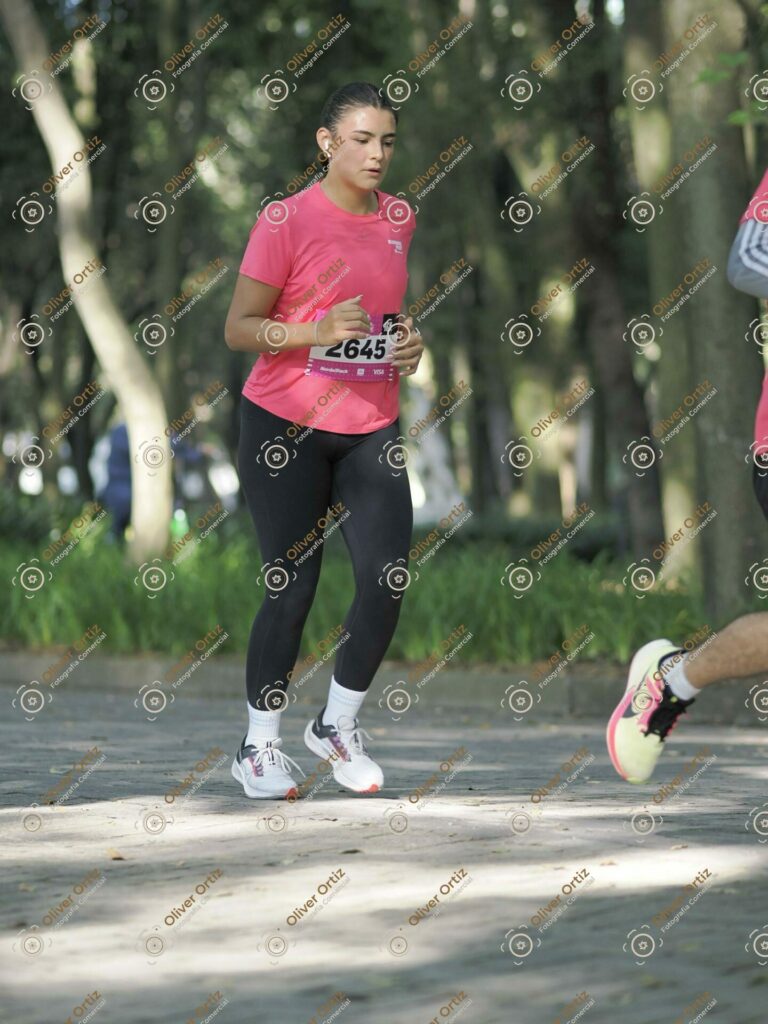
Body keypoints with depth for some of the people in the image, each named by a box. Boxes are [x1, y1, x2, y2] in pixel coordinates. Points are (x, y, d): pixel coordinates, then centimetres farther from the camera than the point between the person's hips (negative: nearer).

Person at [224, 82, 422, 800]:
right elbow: (238, 329, -10)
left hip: (372, 429, 5)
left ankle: (338, 724, 16)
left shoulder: (398, 220, 9)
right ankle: (259, 746, 14)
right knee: (291, 588, -2)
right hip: (285, 426, -5)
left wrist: (407, 343, 5)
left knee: (386, 580, -5)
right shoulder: (286, 220, -9)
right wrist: (318, 331, -23)